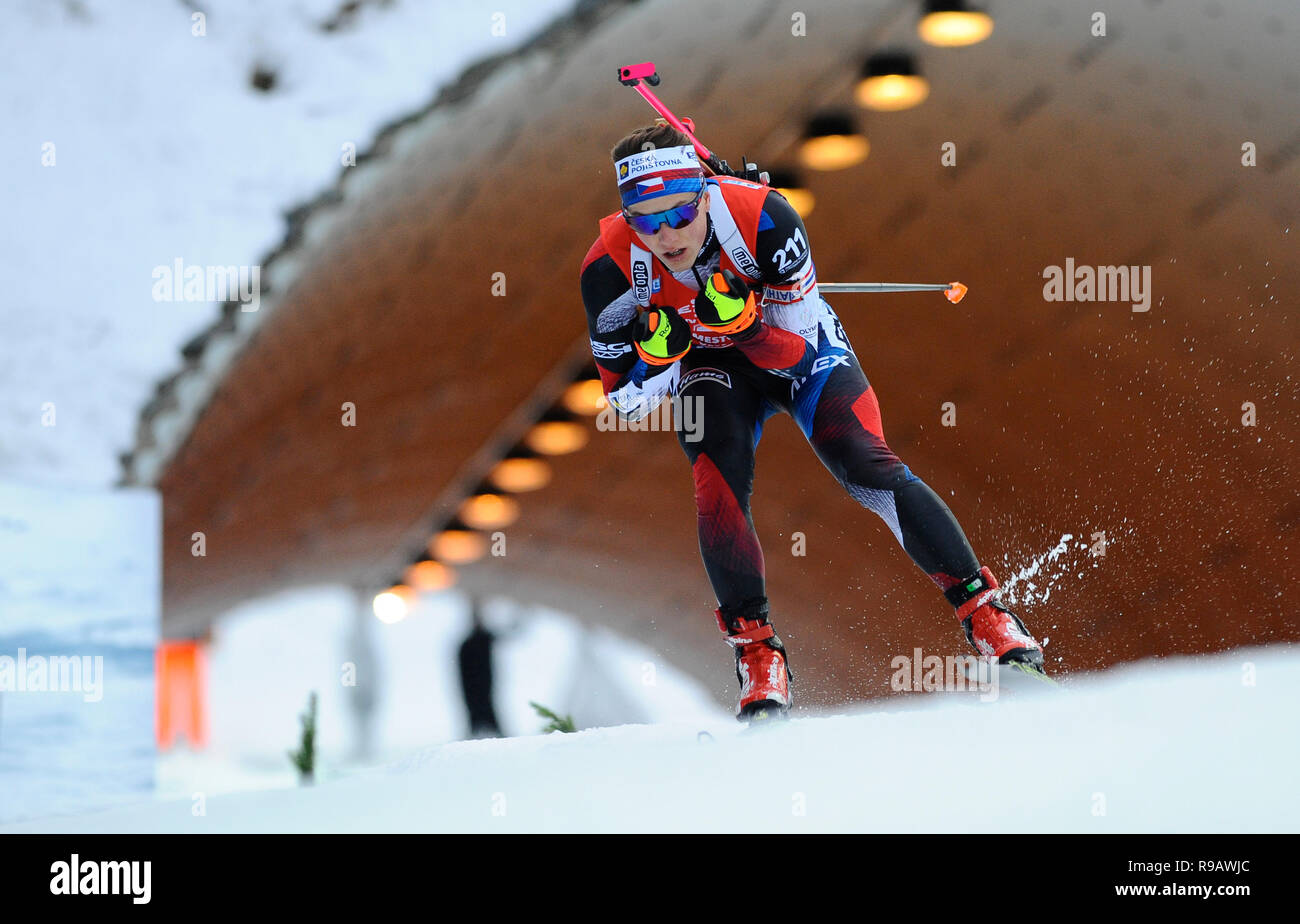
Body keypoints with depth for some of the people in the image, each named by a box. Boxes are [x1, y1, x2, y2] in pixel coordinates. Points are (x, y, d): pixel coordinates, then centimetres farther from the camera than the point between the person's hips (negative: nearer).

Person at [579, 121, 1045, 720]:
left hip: (799, 342, -1)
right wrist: (656, 357, -38)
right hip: (709, 365, 1)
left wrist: (745, 323, -45)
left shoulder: (761, 217, -34)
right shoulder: (611, 268, -29)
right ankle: (758, 657, -14)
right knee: (719, 485, -25)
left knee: (868, 469, -20)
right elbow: (623, 400, -17)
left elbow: (799, 350, -25)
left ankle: (983, 610, -10)